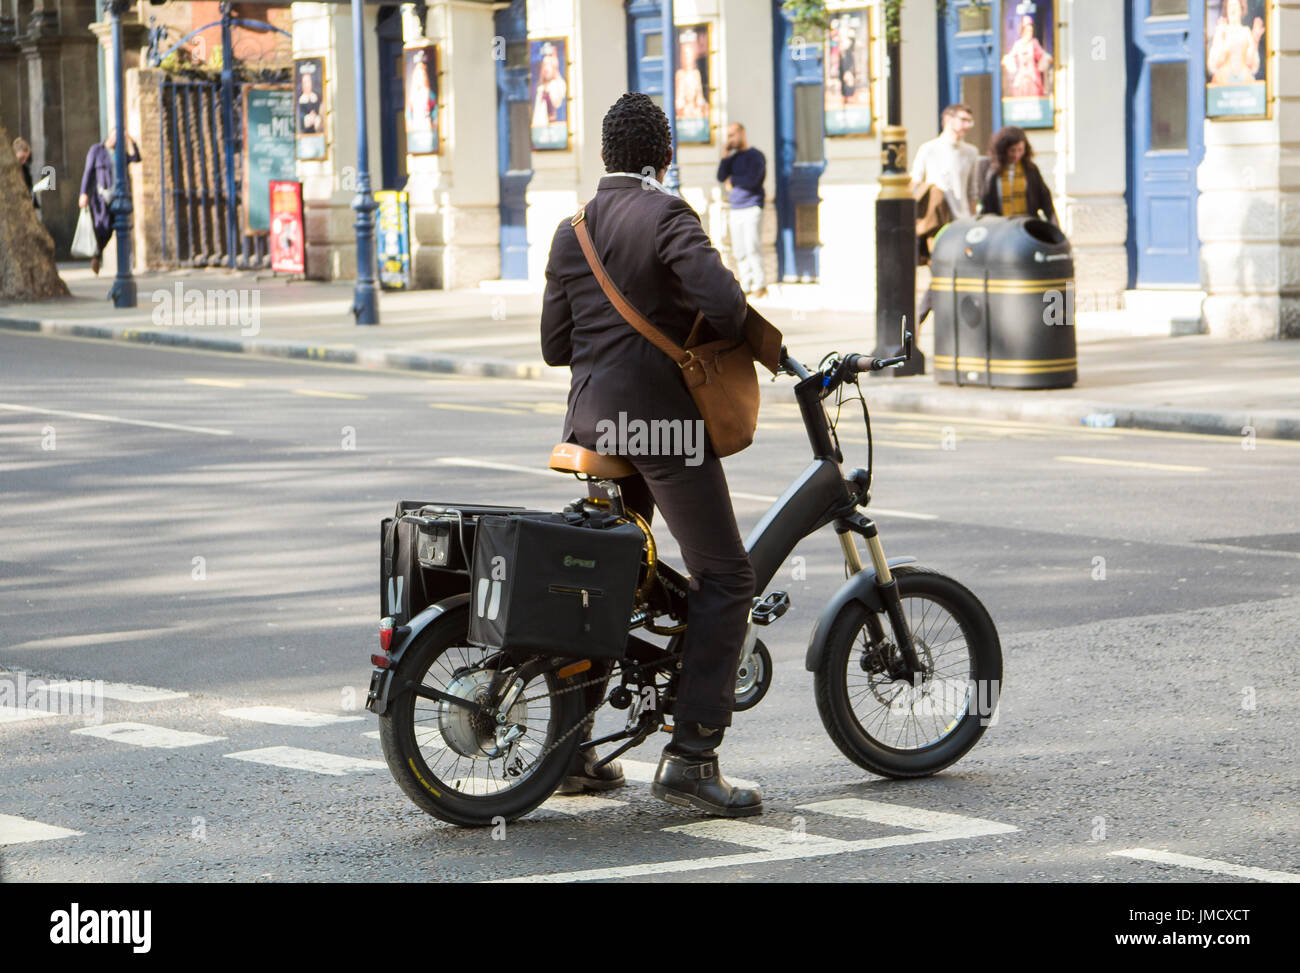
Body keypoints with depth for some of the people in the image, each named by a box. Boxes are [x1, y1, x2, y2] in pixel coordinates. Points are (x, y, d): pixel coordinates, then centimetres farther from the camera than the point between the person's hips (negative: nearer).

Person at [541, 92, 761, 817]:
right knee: (724, 580, -2)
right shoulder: (667, 216, -11)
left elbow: (556, 343, 13)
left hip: (595, 422, 8)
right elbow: (720, 298, -25)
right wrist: (744, 336, -4)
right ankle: (692, 757, -10)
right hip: (664, 422, -7)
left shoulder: (572, 231, 11)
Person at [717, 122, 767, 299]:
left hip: (752, 207, -7)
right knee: (739, 251, 3)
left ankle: (760, 285, -5)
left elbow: (751, 181, -16)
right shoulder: (733, 157, 17)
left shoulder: (755, 156, -4)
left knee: (752, 248, -10)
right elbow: (721, 177, 7)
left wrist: (734, 178, 0)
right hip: (736, 209, 7)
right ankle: (746, 286, 7)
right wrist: (724, 157, -2)